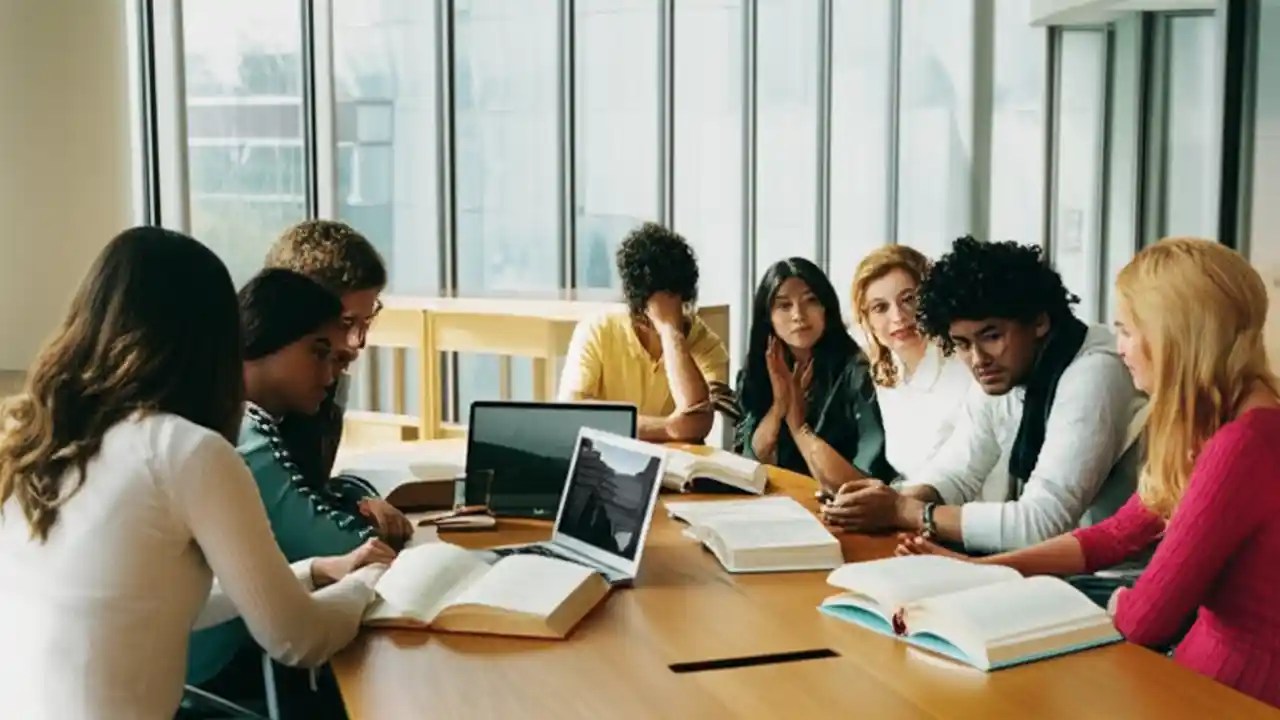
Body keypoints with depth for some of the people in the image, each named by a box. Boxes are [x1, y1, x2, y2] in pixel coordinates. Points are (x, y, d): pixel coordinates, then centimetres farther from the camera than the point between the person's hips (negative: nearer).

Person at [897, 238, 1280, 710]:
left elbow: (1145, 618, -22)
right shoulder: (1213, 427, 6)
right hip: (1209, 663, 8)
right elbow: (1116, 535, 12)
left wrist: (1117, 601, 2)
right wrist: (975, 568, 7)